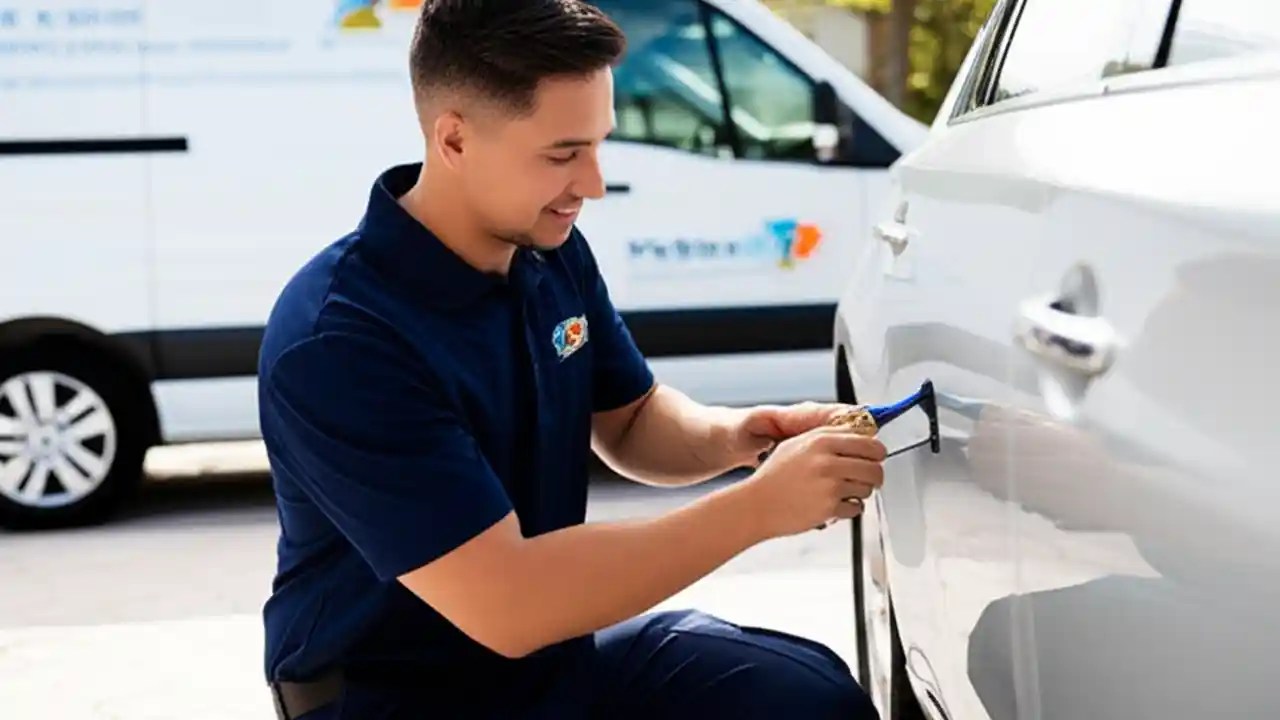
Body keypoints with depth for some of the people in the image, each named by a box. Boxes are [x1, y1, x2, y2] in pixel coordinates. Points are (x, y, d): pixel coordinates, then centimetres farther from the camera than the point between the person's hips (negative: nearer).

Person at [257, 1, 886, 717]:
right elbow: (504, 606, -30)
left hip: (557, 648, 7)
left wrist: (733, 438, -10)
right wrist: (759, 505, -30)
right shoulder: (337, 341, -26)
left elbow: (630, 422, 13)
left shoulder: (554, 253, -3)